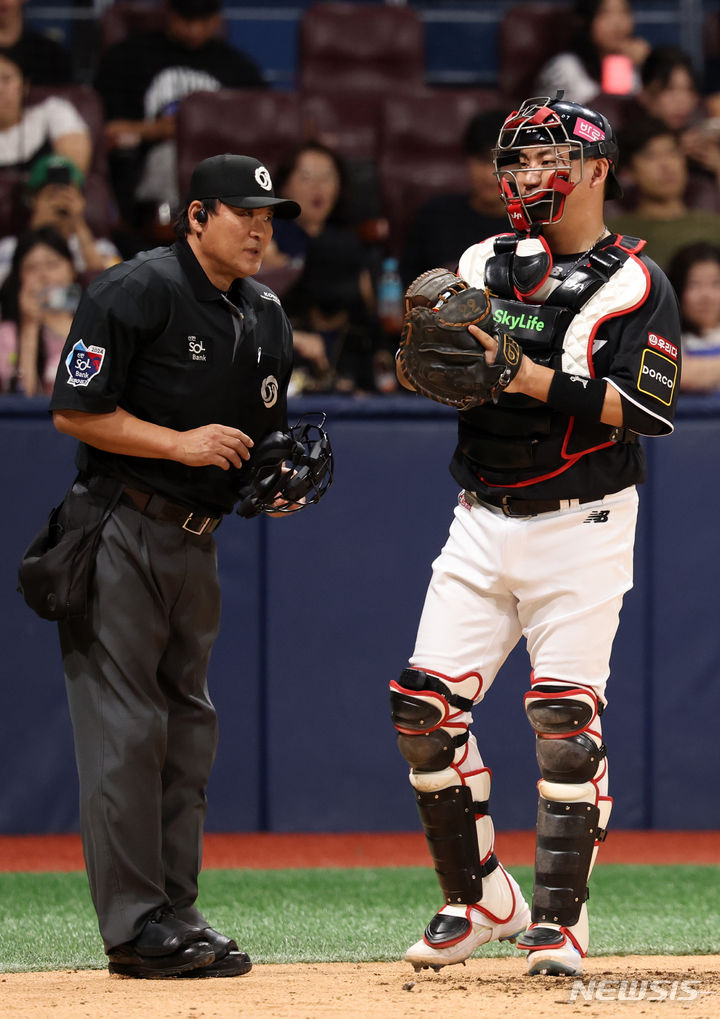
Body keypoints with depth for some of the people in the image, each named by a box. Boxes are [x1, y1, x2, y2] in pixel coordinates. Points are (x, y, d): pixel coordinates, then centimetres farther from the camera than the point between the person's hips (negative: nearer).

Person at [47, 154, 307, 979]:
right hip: (119, 532, -8)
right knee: (124, 731, -8)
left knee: (187, 730, 9)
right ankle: (136, 925, -8)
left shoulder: (265, 316, 13)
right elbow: (74, 412, -14)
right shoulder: (136, 292, -11)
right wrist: (180, 443, -19)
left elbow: (261, 431, 23)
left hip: (196, 540, 8)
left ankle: (176, 915, 14)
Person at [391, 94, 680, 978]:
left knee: (565, 720, -8)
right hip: (481, 524, 5)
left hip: (580, 530, -5)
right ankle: (481, 900, 12)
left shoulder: (633, 284, -5)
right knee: (423, 709, -1)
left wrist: (535, 379, -24)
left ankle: (558, 920, 0)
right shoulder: (479, 265, 11)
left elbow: (647, 409, -16)